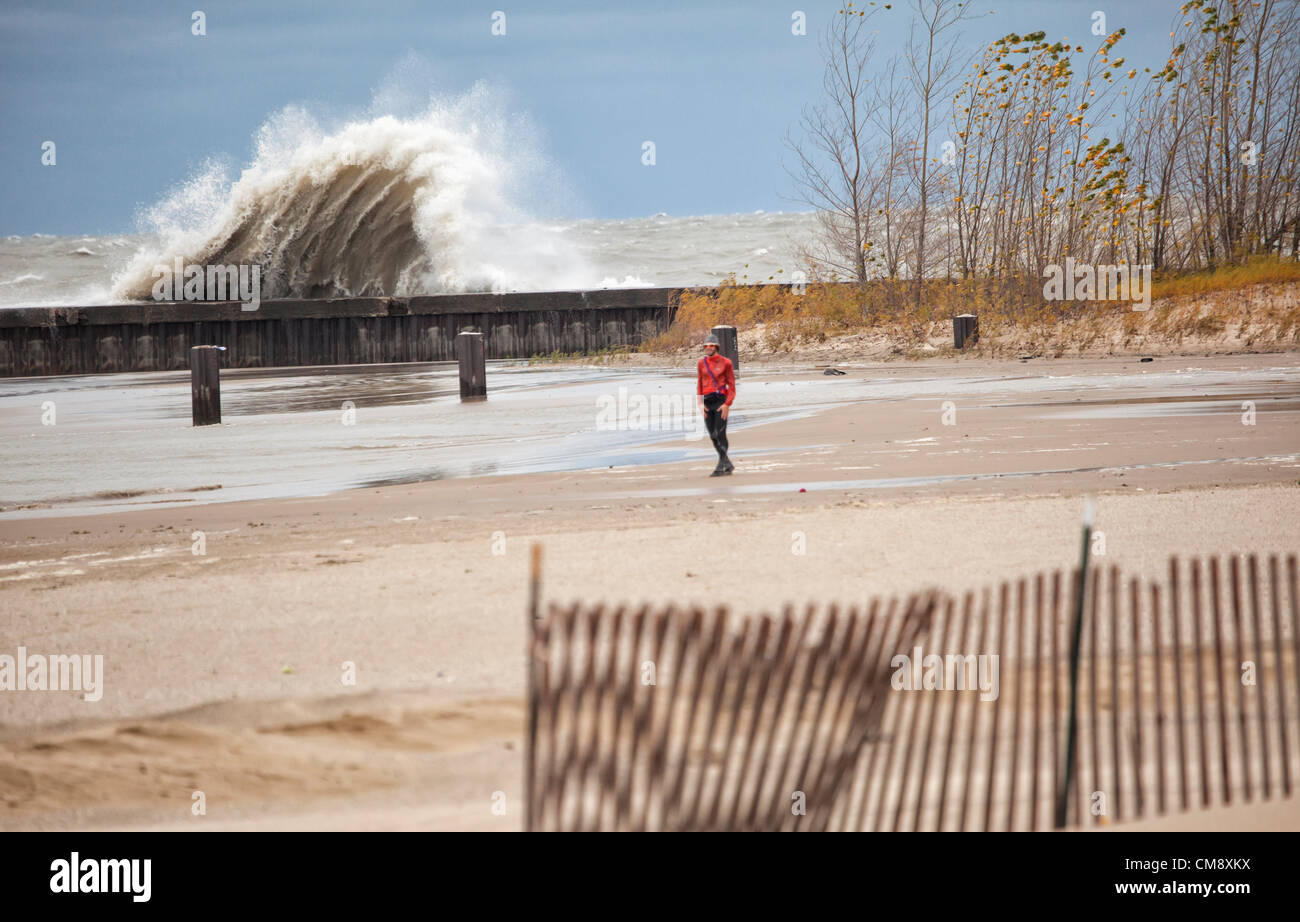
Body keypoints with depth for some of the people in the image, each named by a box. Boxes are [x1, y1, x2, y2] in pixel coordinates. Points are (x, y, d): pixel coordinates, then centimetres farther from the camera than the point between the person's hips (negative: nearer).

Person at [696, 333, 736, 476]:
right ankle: (728, 464, 20)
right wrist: (700, 404, 0)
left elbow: (731, 385, -3)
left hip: (721, 401, -5)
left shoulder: (725, 362, -3)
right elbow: (699, 384, 11)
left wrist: (727, 404, -13)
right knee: (713, 436, 6)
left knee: (720, 434, -11)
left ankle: (720, 467, -10)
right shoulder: (702, 364, 9)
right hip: (708, 402, 5)